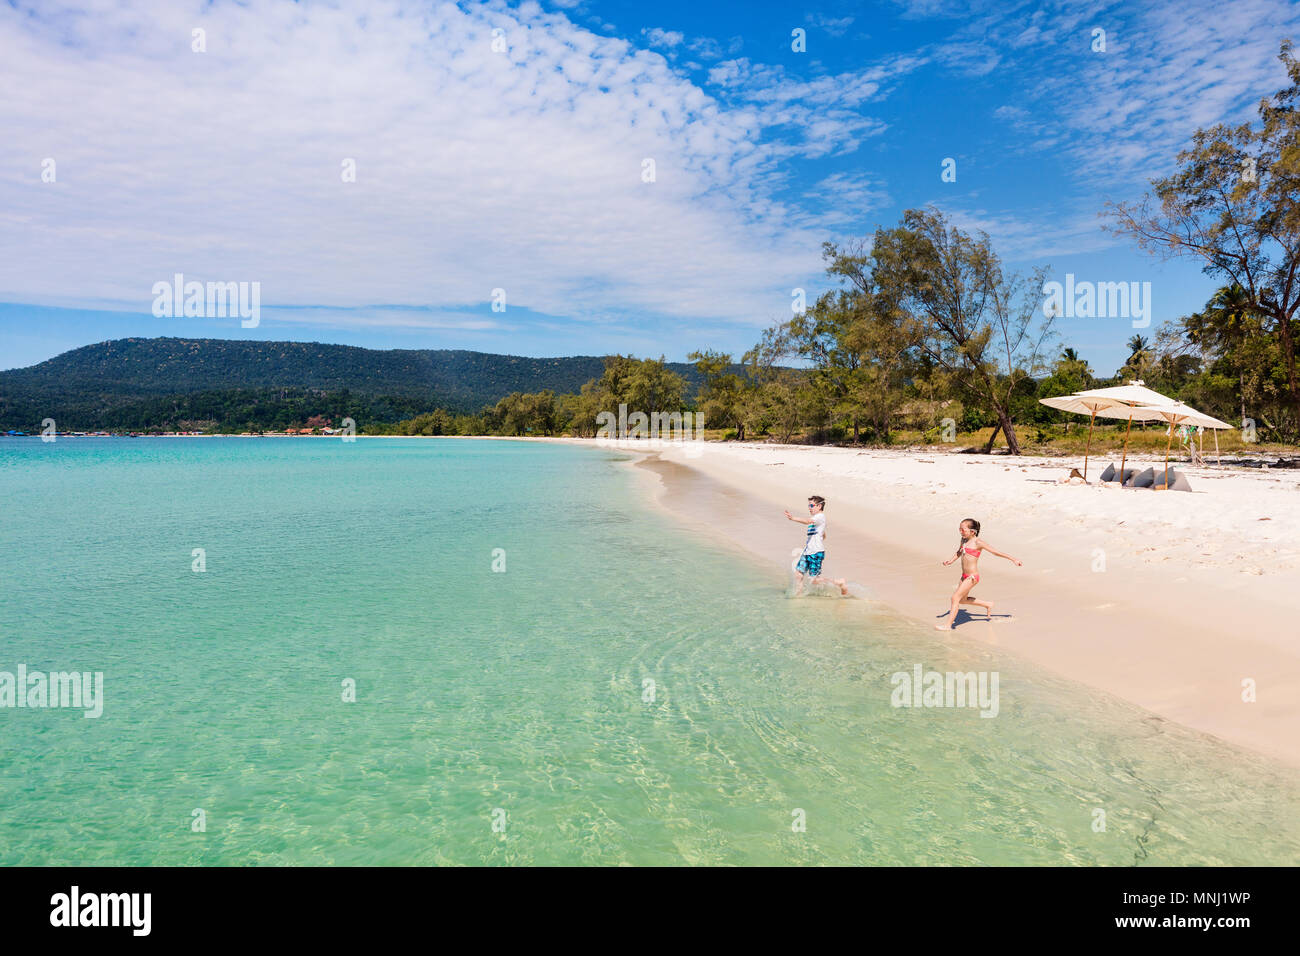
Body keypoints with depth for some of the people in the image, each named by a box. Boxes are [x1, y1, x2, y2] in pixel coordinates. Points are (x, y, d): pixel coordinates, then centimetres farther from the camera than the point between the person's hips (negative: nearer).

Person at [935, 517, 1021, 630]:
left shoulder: (978, 542, -16)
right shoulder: (964, 540, 5)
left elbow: (995, 551, -8)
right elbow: (959, 553, 23)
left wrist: (1013, 559, -2)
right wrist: (950, 561, 6)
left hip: (972, 577, -9)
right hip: (964, 576, 9)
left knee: (955, 597, -10)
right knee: (962, 600, 21)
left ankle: (947, 625, -3)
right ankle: (988, 605, 39)